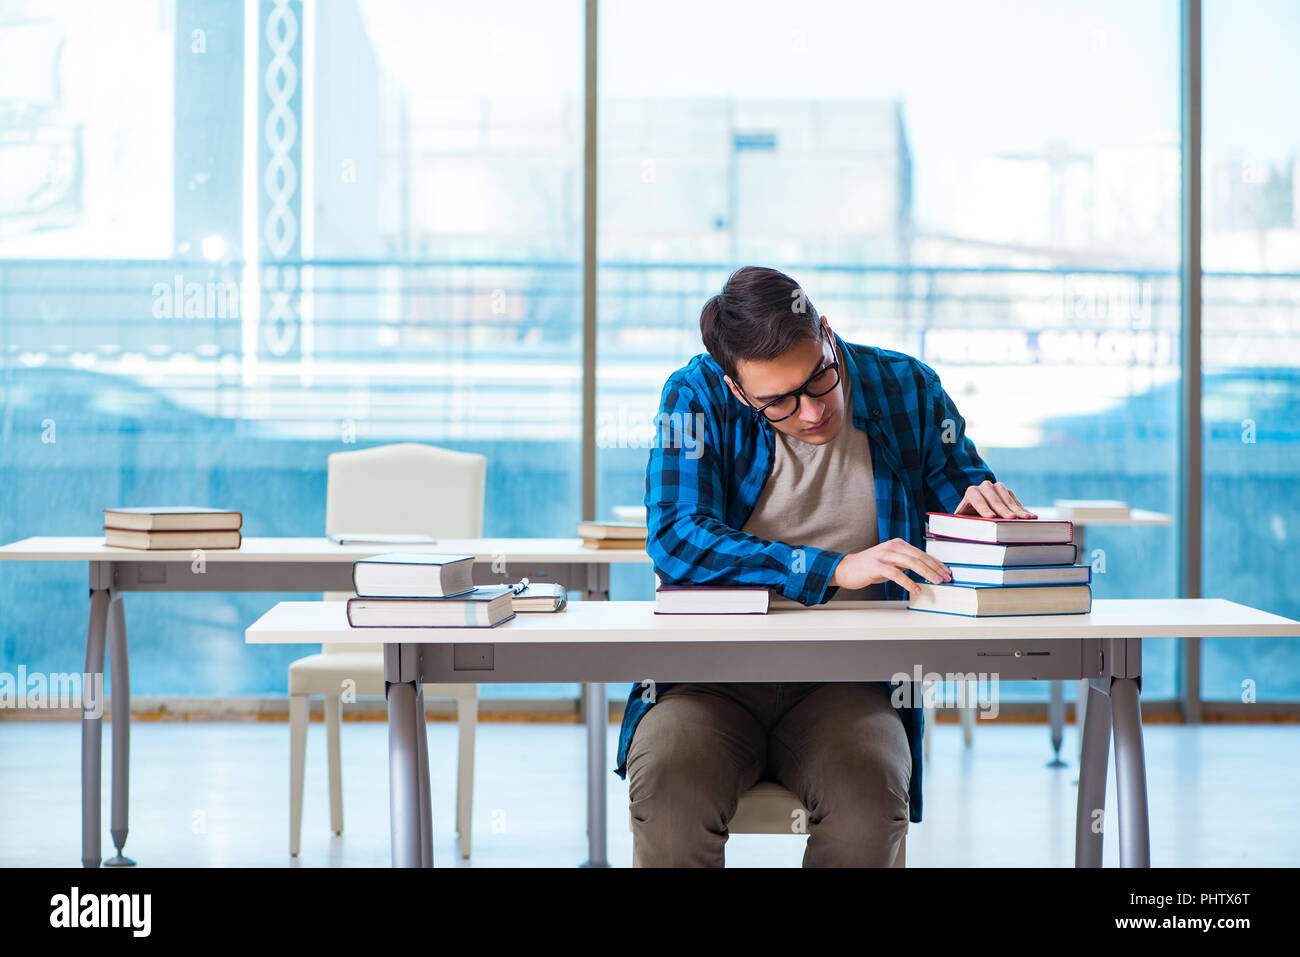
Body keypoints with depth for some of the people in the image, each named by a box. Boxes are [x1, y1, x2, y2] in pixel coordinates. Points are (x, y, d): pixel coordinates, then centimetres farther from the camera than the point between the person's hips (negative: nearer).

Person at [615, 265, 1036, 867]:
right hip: (709, 679, -1)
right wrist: (835, 569, -23)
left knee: (872, 795, -32)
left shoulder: (906, 392, 3)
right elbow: (675, 538, -16)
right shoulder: (698, 396, -3)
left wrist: (981, 498, -8)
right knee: (668, 785, -33)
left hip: (846, 683, 1)